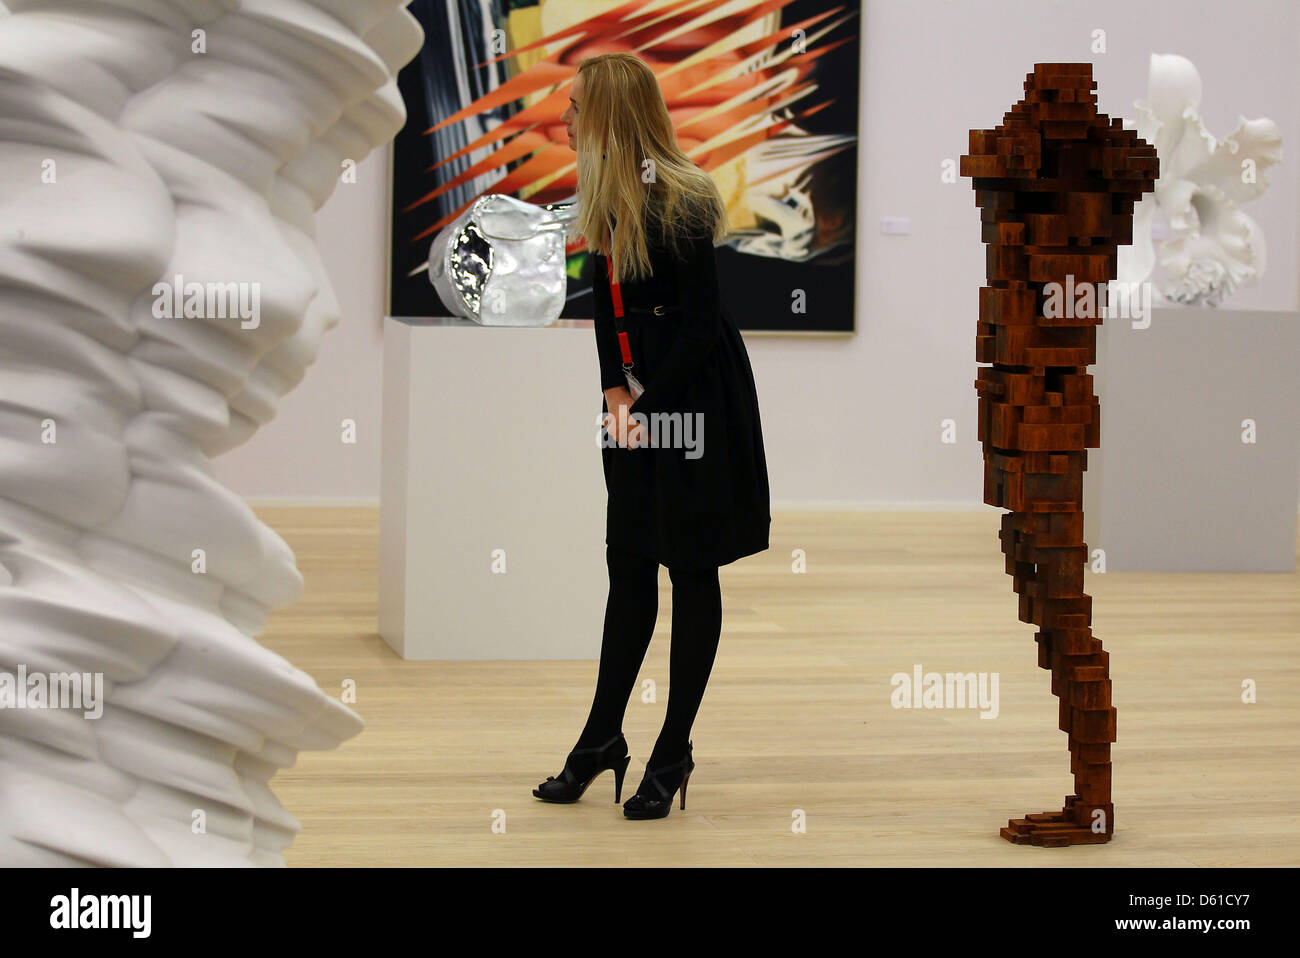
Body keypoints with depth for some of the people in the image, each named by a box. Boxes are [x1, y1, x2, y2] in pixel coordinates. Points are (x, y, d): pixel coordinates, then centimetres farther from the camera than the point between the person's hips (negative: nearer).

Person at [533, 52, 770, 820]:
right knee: (629, 566, 12)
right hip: (642, 401, 8)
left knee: (692, 570, 1)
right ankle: (603, 739, 21)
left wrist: (645, 403, -14)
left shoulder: (677, 205, -19)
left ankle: (674, 753, 7)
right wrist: (615, 388, 3)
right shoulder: (607, 201, 5)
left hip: (698, 400, -8)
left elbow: (701, 328, -18)